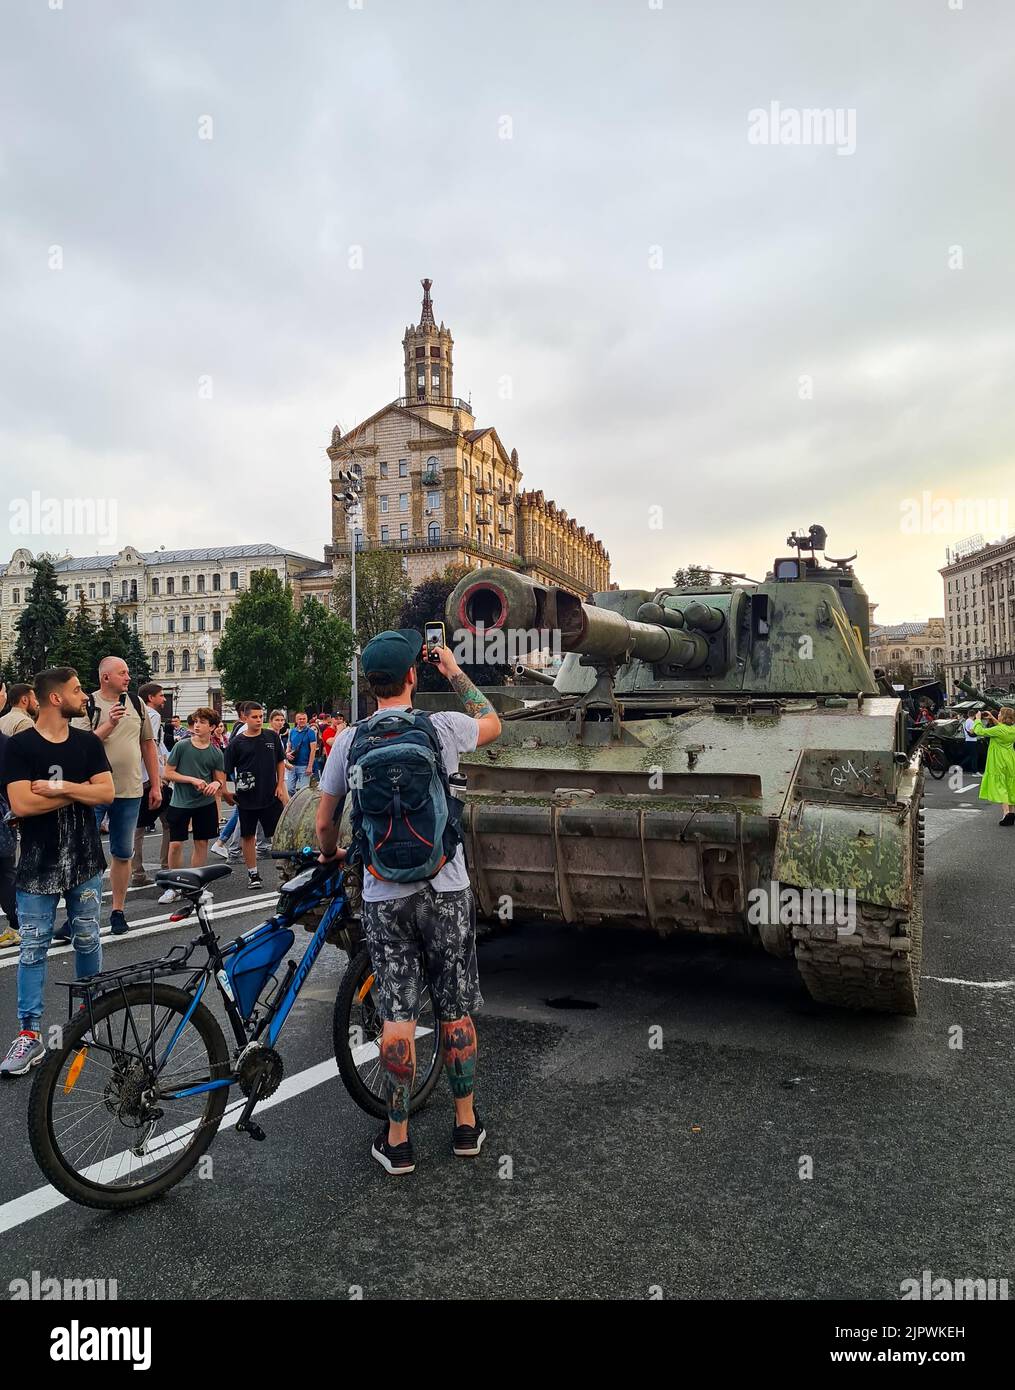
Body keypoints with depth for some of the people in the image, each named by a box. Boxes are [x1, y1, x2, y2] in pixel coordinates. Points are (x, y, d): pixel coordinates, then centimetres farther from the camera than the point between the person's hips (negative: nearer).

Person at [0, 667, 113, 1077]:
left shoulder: (89, 742, 3)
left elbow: (107, 793, -5)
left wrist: (60, 787, -17)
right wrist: (79, 790, -12)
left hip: (84, 860, 3)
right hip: (38, 864, -3)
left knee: (87, 940, 13)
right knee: (33, 948, 1)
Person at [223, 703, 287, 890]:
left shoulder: (272, 736, 4)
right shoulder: (237, 743, -3)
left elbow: (280, 761, 11)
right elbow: (227, 770, 1)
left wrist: (280, 785, 3)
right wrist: (235, 788, -11)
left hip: (271, 796, 1)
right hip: (247, 798, -1)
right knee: (248, 835, 7)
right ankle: (253, 874, 19)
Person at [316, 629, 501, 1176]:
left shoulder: (349, 741, -4)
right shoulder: (442, 728, -8)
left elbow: (324, 824, 5)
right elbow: (492, 724, 16)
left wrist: (330, 855, 27)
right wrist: (456, 672, 22)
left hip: (383, 898, 1)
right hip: (446, 891, 0)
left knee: (397, 1018, 8)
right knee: (456, 1013, 13)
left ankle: (397, 1139, 18)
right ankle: (466, 1125, 27)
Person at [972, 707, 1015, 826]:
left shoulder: (998, 730, -21)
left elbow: (980, 731, -15)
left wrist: (978, 719, 0)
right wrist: (992, 718, 18)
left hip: (999, 762, -7)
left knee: (999, 786, -5)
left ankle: (1006, 811, -18)